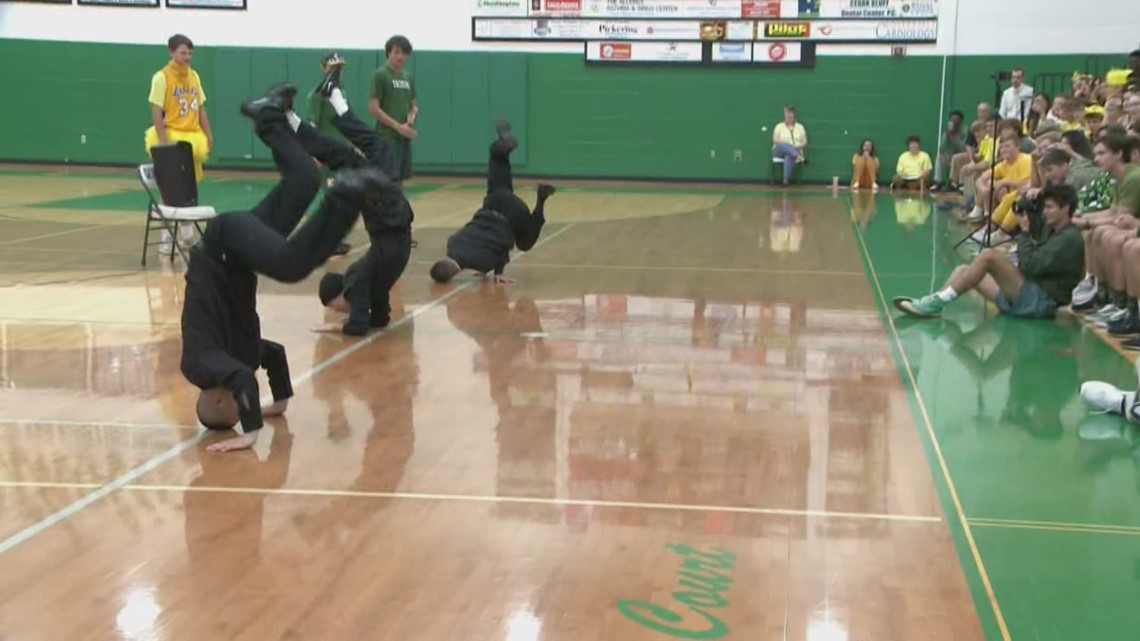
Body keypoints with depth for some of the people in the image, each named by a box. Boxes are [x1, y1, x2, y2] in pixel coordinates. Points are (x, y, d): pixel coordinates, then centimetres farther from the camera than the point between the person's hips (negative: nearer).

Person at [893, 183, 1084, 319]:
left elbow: (1029, 265, -19)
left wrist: (1026, 232, -7)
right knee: (963, 270, 6)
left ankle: (939, 301, -24)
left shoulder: (1069, 239, -10)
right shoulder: (1052, 231, 20)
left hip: (1041, 302, -10)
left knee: (988, 255, -24)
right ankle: (931, 303, -19)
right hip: (1025, 297, 10)